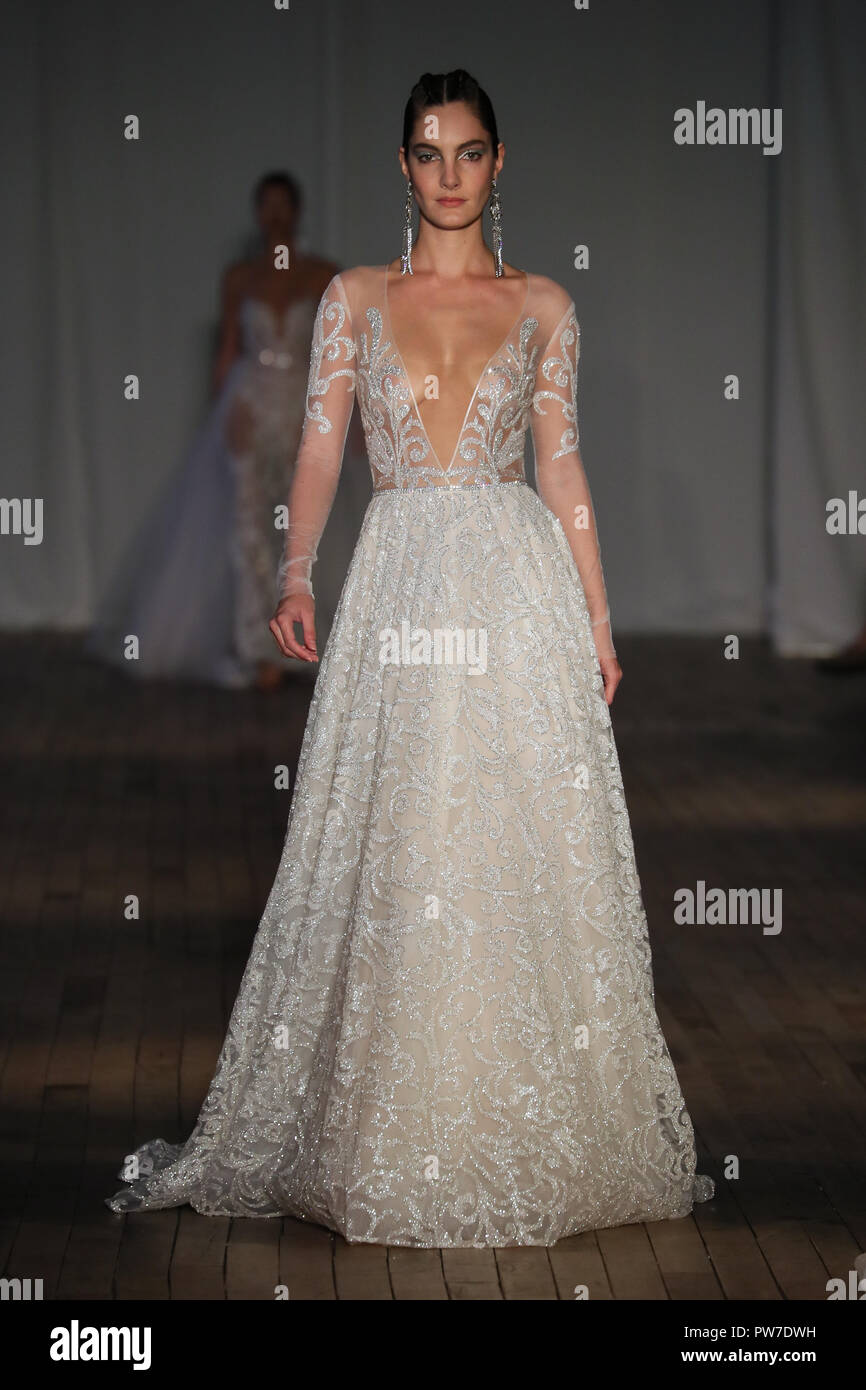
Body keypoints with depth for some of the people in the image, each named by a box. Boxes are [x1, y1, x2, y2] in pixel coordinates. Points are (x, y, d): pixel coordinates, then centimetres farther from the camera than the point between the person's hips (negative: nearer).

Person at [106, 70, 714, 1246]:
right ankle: (384, 1141, 9)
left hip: (522, 584, 0)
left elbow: (565, 467, 9)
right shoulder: (354, 299, 9)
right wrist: (296, 574, -15)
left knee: (530, 858, -1)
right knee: (389, 865, -1)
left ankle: (537, 1136, 10)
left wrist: (599, 620, 5)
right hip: (400, 582, 0)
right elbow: (321, 447, 1)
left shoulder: (544, 307, 9)